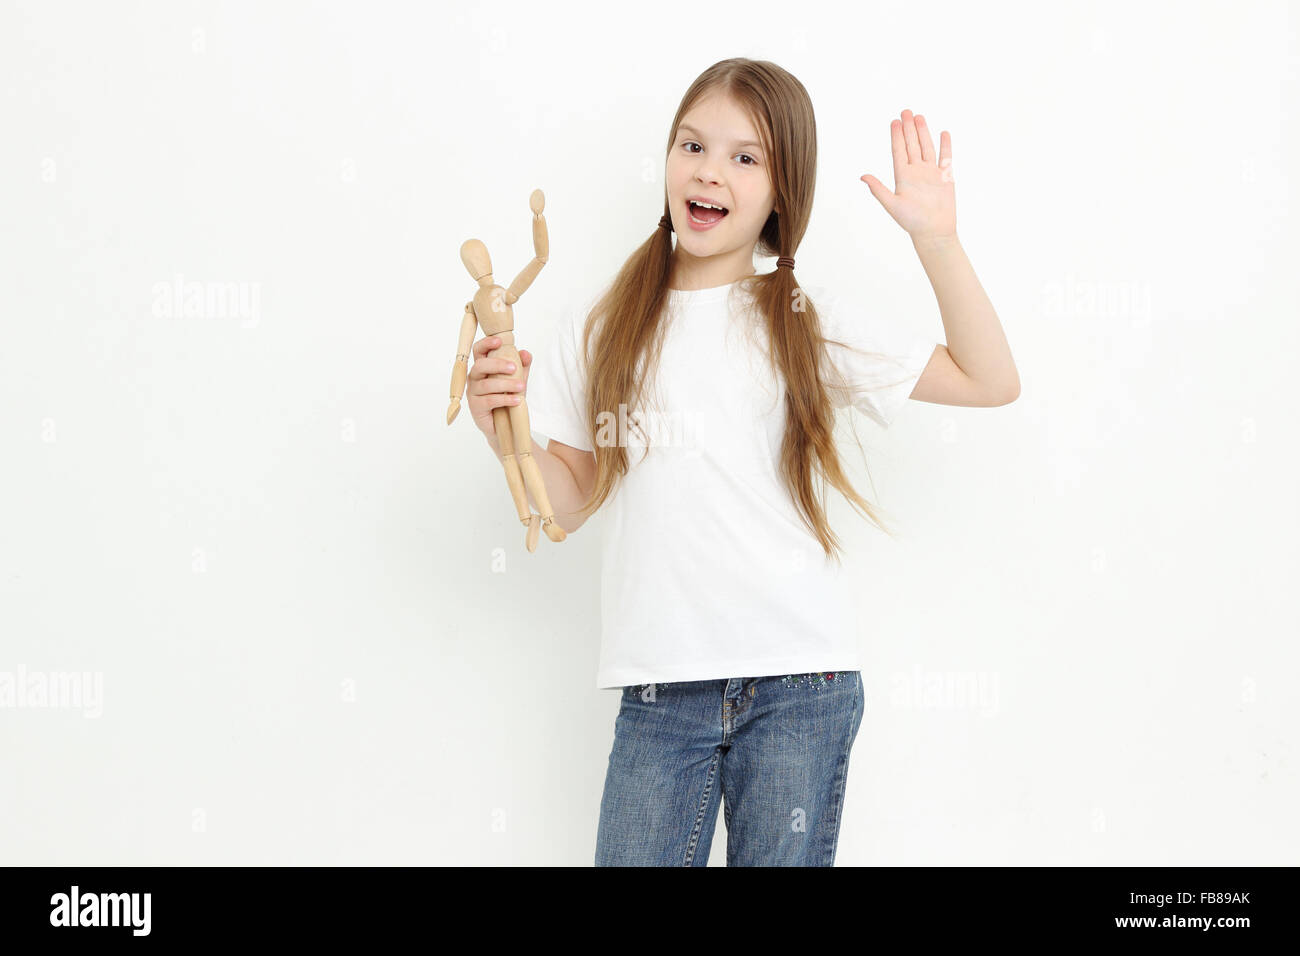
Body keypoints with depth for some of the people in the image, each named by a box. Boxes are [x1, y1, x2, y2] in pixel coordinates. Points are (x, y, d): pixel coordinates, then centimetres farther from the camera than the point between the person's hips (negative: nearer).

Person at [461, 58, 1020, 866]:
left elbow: (991, 382, 2)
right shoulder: (604, 330, 8)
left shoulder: (807, 322, 4)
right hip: (660, 689, 1)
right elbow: (569, 501, 10)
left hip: (798, 685, -1)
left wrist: (937, 236, -5)